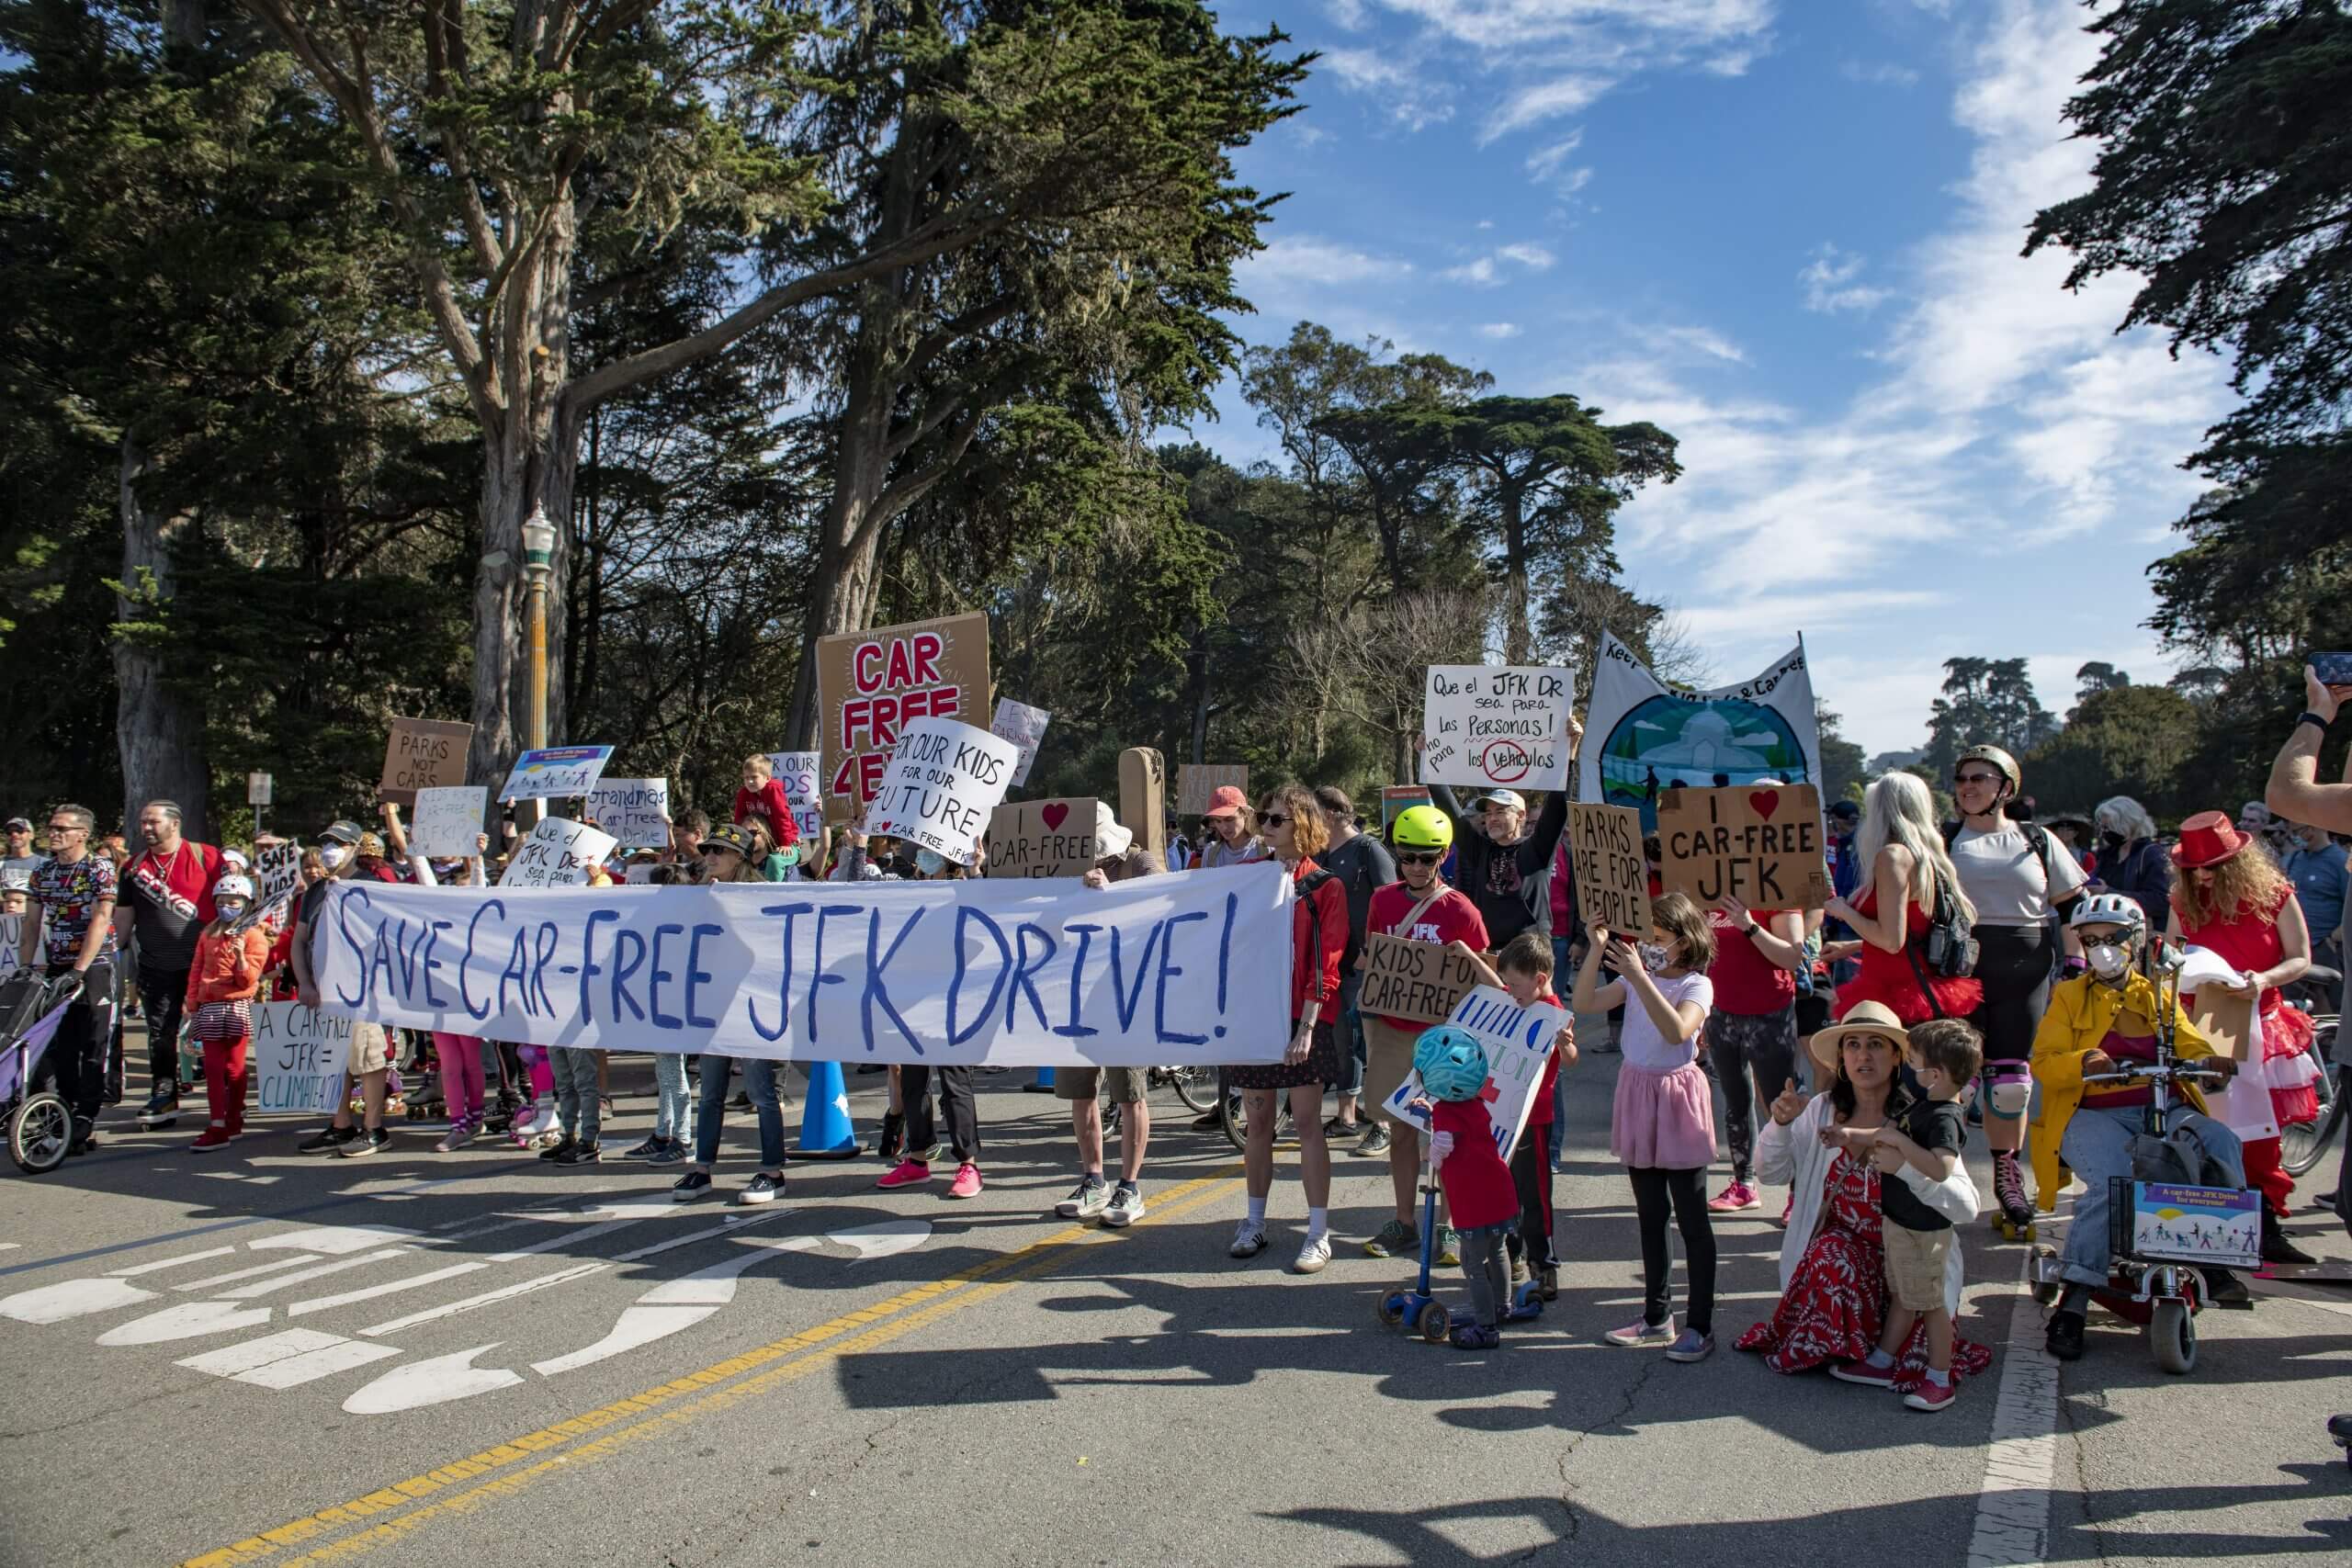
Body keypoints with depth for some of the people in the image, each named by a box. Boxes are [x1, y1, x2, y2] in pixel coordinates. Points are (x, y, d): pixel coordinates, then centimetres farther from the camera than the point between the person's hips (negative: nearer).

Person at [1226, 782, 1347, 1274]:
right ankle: (1254, 1222, 21)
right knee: (1258, 1122, 10)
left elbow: (1326, 965, -8)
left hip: (1302, 1019, -4)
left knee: (1307, 1123, -1)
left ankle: (1319, 1233, 5)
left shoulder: (1324, 887, -3)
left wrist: (1307, 1026, -14)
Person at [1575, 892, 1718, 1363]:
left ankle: (1700, 1326, 11)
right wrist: (1597, 950, -13)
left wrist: (1639, 977, -34)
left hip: (1677, 1098, -6)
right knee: (1649, 1217, 15)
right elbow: (1585, 1003, -5)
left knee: (1692, 1220, 2)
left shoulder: (1697, 985, -12)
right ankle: (1656, 1317, 27)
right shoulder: (1634, 979, 5)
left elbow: (1677, 1031, -30)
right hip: (1637, 1090, 7)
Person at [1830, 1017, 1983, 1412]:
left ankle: (1940, 1380, 17)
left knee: (1929, 1302, 4)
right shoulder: (1922, 1102, 4)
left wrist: (1898, 1141, -31)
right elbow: (1885, 1134, 18)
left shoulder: (1945, 1118, -25)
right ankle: (1881, 1363, 31)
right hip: (1898, 1218, 9)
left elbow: (1939, 1168, -39)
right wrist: (1885, 1153, -2)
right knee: (1900, 1295, 20)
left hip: (1923, 1229, -9)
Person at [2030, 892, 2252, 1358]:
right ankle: (2072, 1304, -24)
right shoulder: (2069, 996, 9)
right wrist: (2082, 1062, -25)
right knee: (2109, 1183, -31)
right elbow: (2044, 1062, -2)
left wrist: (2209, 1062, -17)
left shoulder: (2158, 997, 19)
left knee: (2222, 1145, -26)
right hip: (2091, 1115, -3)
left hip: (2160, 1110, 3)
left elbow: (2190, 1046, 8)